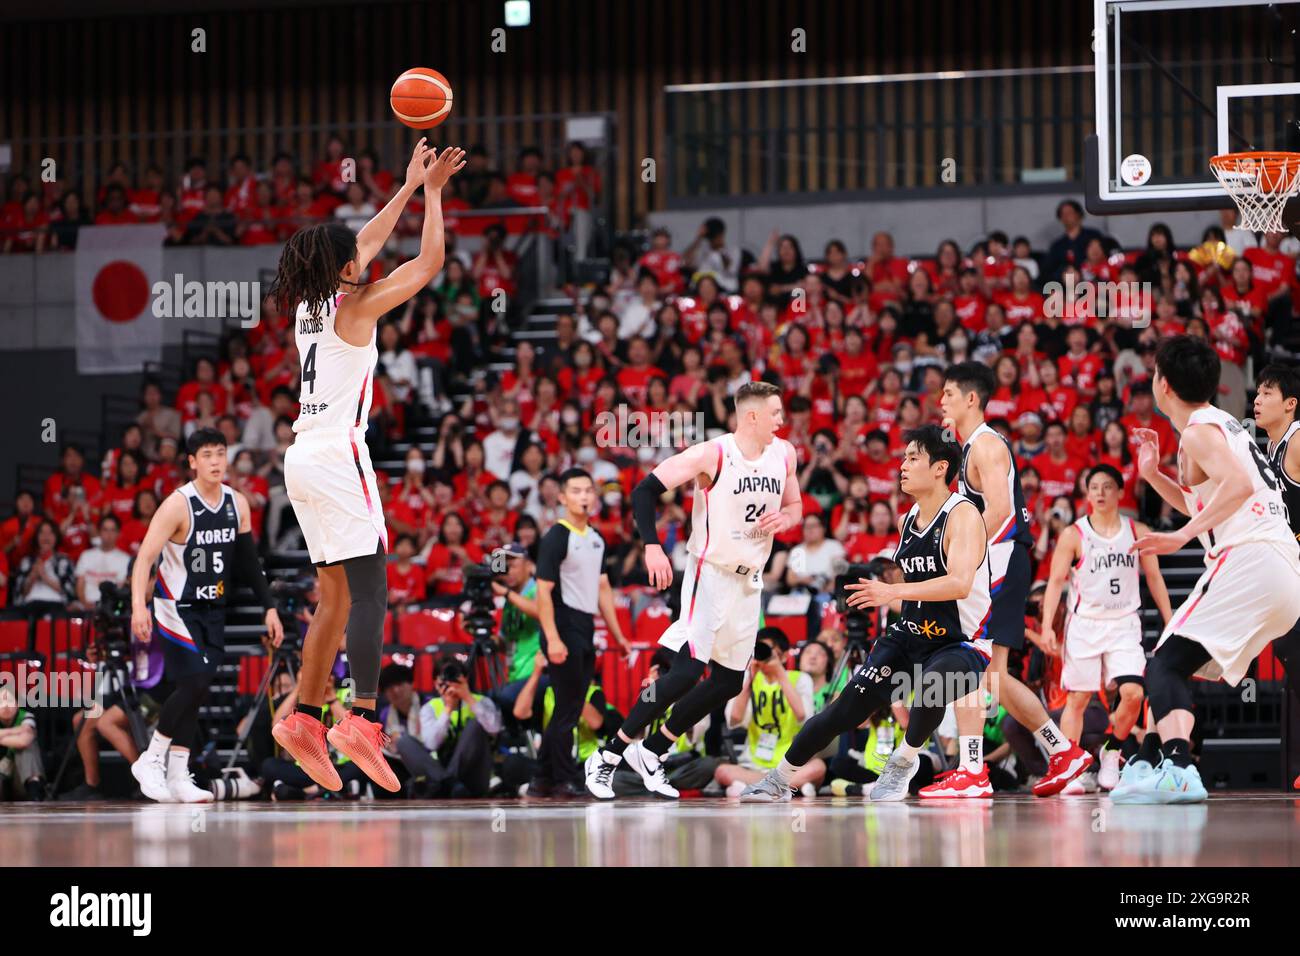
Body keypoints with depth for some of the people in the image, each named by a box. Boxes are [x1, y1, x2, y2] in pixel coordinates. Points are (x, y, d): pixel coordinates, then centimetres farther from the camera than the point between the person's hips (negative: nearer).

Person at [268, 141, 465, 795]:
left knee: (336, 599, 13)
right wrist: (432, 191, 8)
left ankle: (303, 718, 10)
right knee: (369, 594, -13)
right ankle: (362, 721, -24)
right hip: (338, 455, -9)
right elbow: (431, 260, -3)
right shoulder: (356, 306, -9)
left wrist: (410, 186, 31)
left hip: (304, 460, 9)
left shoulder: (311, 303, 12)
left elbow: (366, 245, 27)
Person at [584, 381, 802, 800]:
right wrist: (652, 546, -24)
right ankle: (608, 756, -10)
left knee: (729, 682, 8)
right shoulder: (713, 454, -16)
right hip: (709, 573, -7)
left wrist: (784, 519, -6)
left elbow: (795, 506, 18)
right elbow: (645, 490, -14)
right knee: (689, 670, -19)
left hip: (749, 580, 7)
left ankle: (650, 752, 21)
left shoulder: (783, 454, 4)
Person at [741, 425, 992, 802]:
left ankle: (904, 761, -11)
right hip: (911, 635, 7)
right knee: (848, 705, -2)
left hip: (961, 644, -7)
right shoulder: (909, 519, 7)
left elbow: (959, 584, -33)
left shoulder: (963, 515, -18)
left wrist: (894, 591, -38)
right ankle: (780, 778, 12)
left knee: (931, 684, -38)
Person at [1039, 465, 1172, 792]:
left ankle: (1112, 753, 9)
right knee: (1077, 699, -1)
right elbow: (1056, 581, -4)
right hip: (1084, 623, -1)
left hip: (1124, 623, 1)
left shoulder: (1137, 532, 4)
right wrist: (1047, 626, -14)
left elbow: (1154, 578, 10)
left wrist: (1170, 623, 6)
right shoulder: (1074, 535, -2)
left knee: (1133, 694, -14)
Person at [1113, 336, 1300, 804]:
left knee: (1165, 663, -16)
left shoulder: (1200, 431, -3)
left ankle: (1177, 770, -36)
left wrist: (1184, 534, -22)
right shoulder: (1226, 425, 27)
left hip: (1246, 558, -10)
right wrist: (1153, 475, 29)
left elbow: (1238, 485, -22)